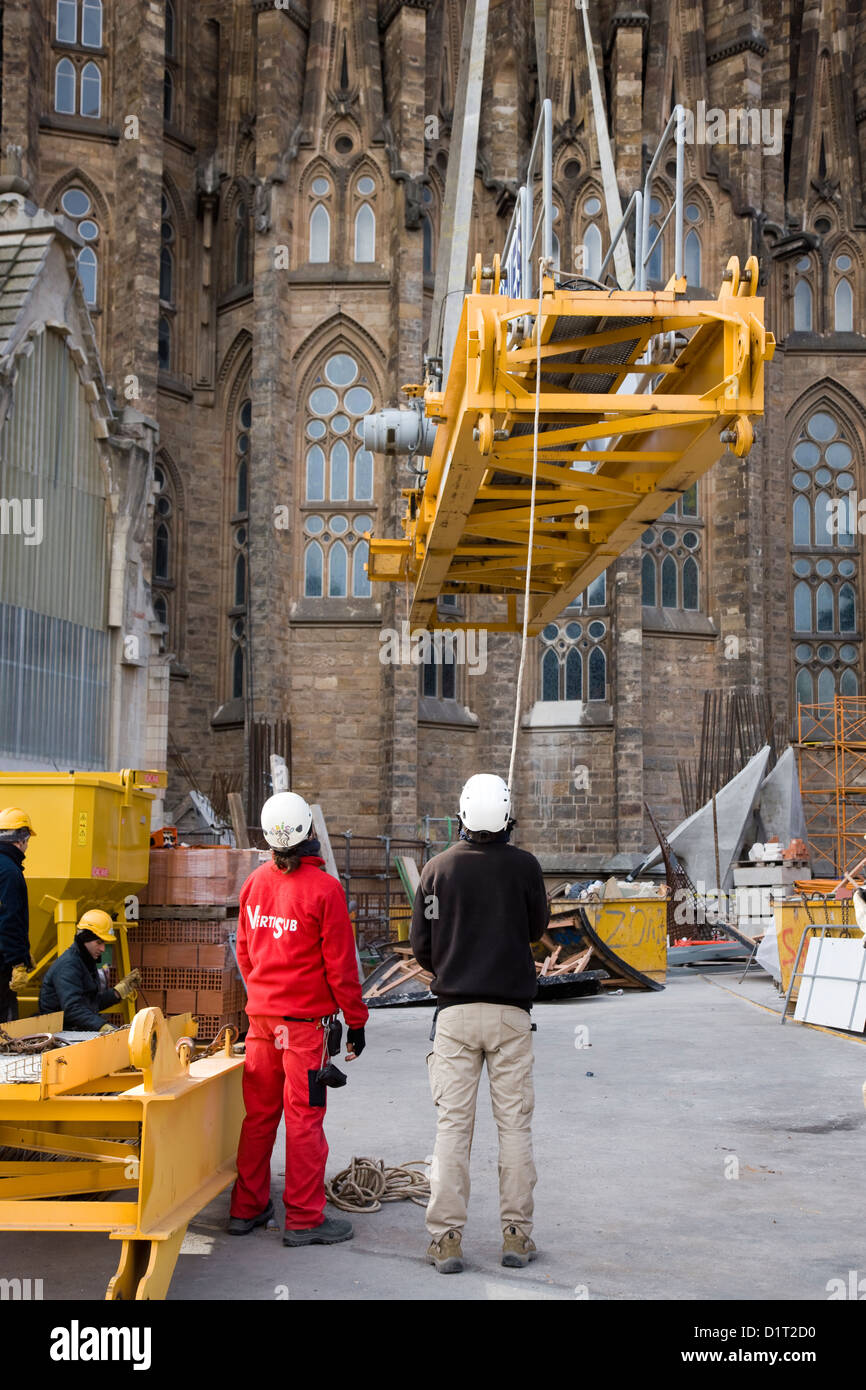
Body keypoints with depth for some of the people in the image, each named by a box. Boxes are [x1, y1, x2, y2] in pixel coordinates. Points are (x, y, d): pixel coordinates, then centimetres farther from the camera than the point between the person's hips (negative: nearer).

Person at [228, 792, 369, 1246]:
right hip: (306, 1019, -6)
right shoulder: (323, 888, -14)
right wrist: (356, 1020, -3)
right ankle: (304, 1220, 5)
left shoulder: (254, 883, 4)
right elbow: (340, 964, -11)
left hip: (260, 1015, 6)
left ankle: (246, 1208, 21)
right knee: (304, 1118, 0)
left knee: (259, 1113, 13)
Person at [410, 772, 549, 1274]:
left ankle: (447, 1239, 3)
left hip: (455, 1010, 1)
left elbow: (421, 944, 3)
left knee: (453, 1125, 3)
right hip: (511, 1011, 0)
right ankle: (518, 1236, 9)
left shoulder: (438, 869, -2)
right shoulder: (524, 866, -5)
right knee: (515, 1124, 6)